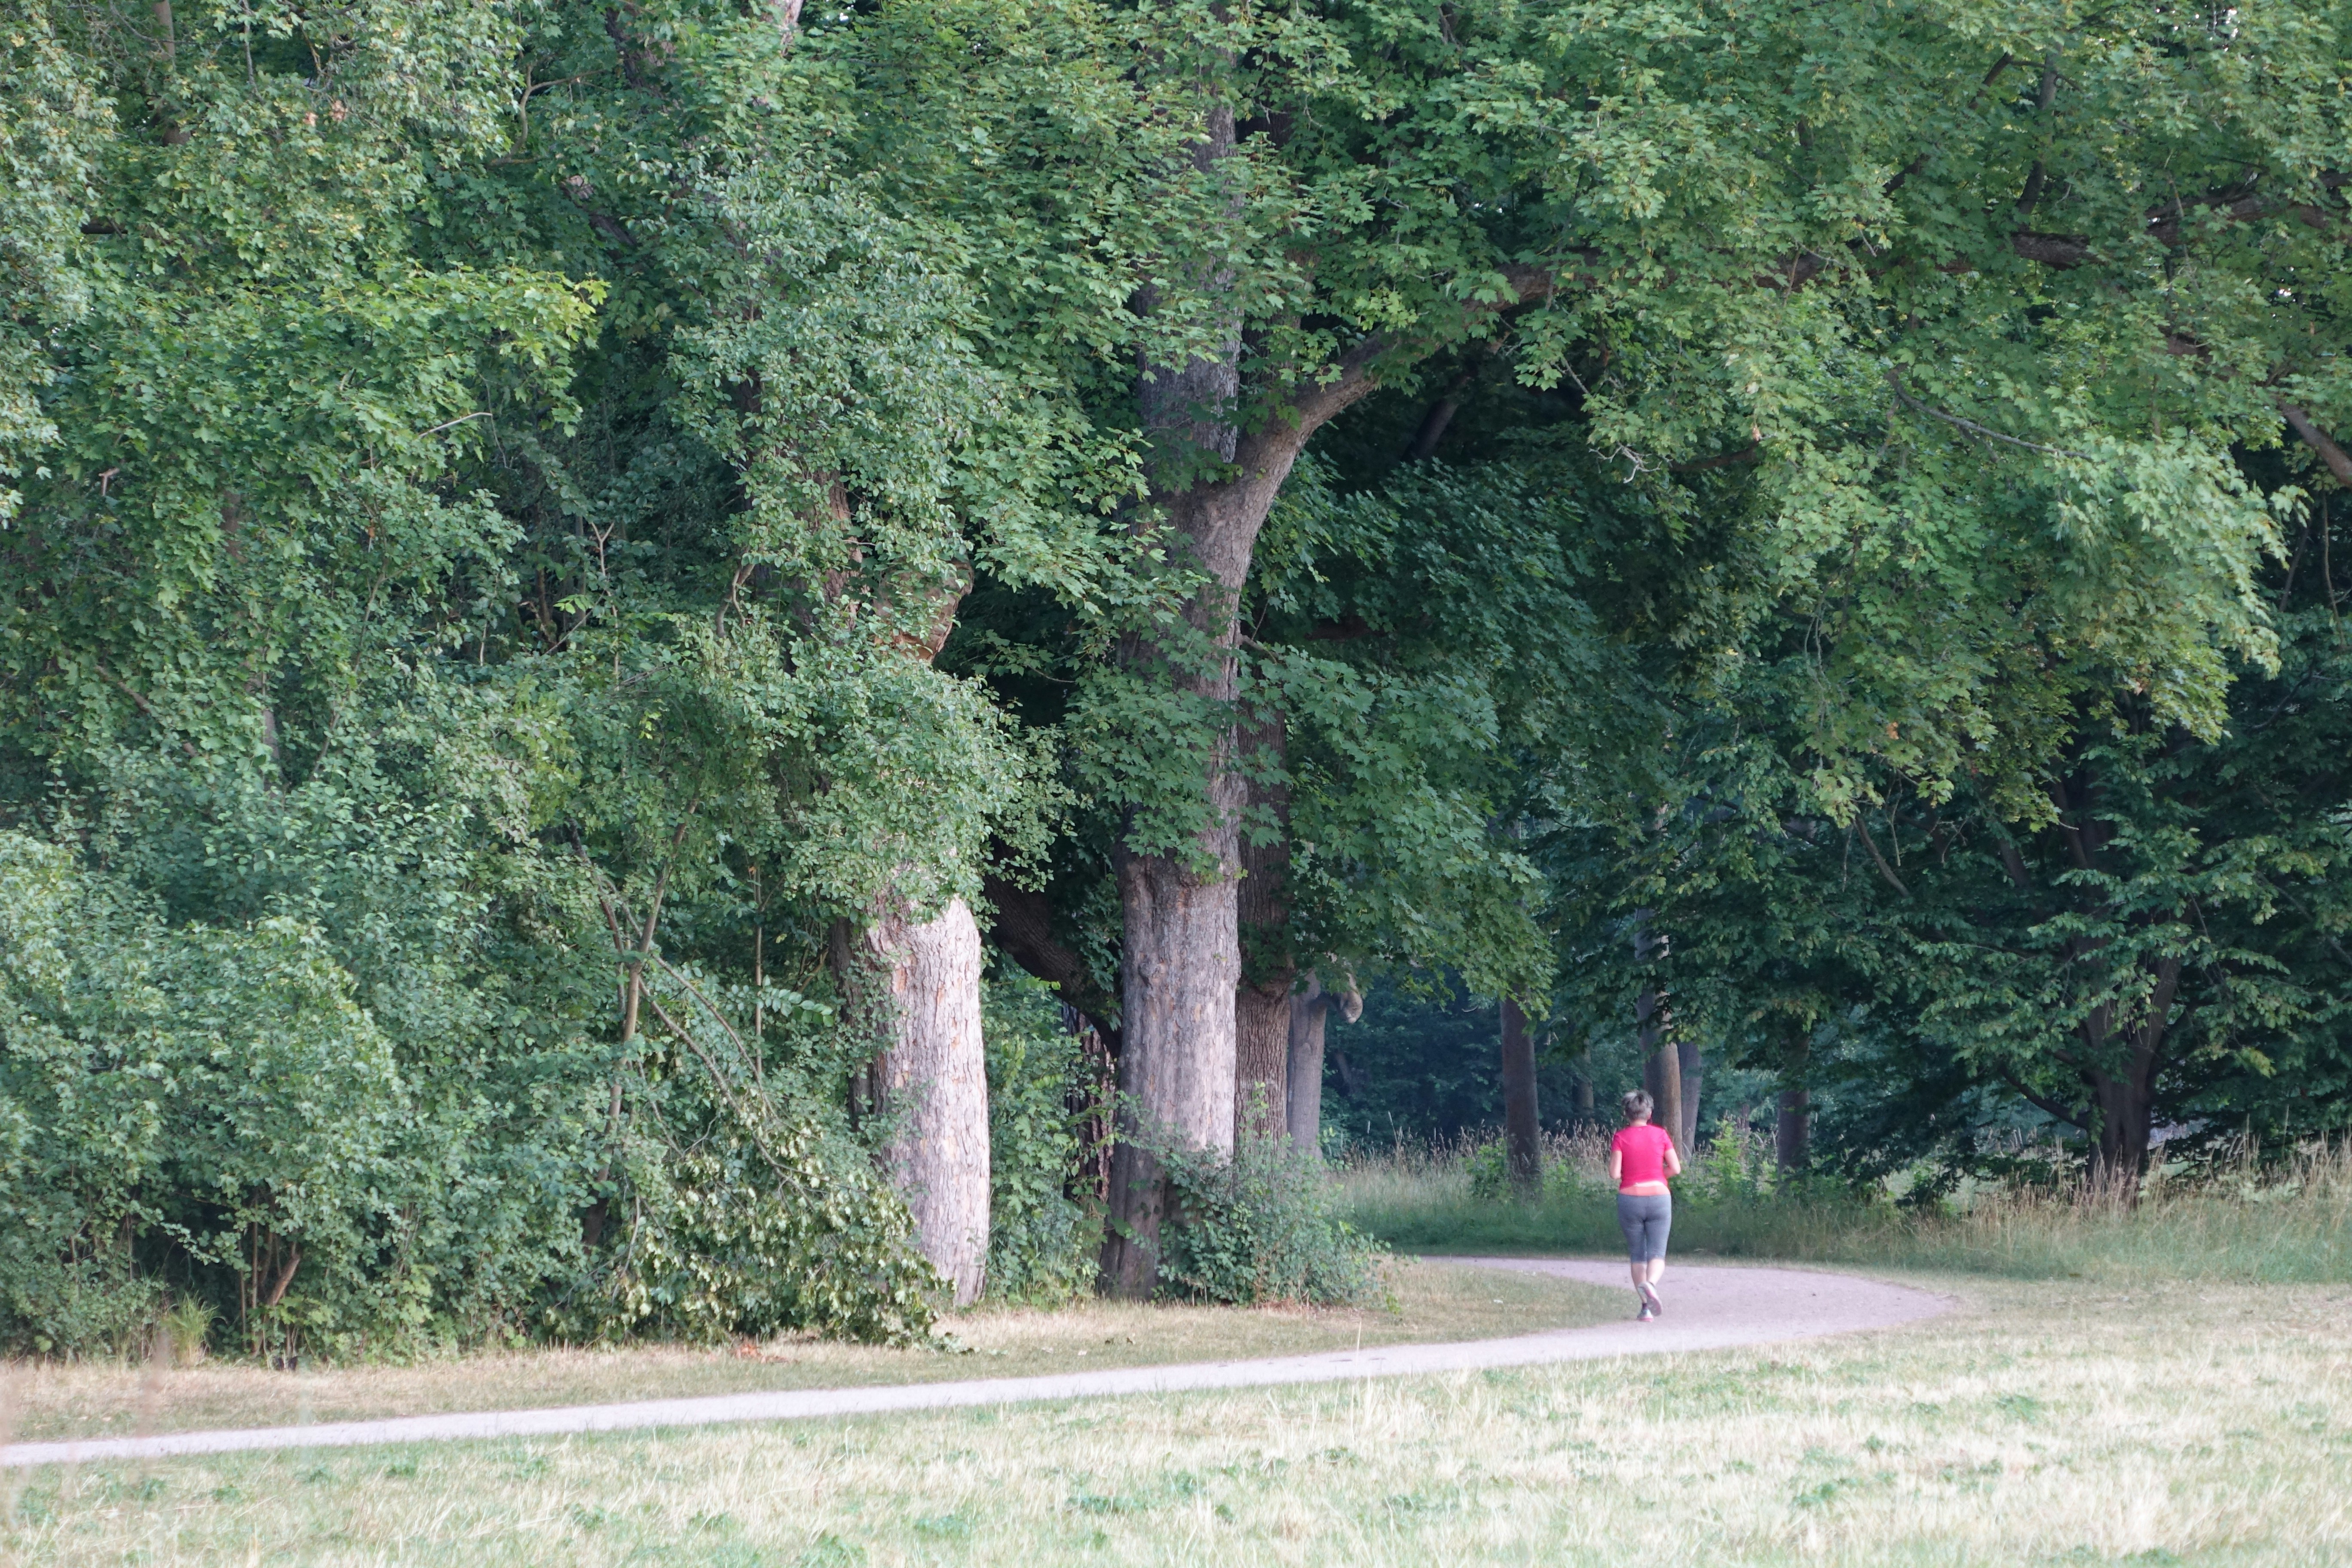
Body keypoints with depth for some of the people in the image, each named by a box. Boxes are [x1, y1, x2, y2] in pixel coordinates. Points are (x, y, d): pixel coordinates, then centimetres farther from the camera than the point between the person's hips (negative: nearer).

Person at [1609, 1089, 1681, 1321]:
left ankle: (1646, 1307, 3)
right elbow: (1676, 1169, 0)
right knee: (1657, 1254, 0)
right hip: (1659, 1197, 0)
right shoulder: (1660, 1135, 0)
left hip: (1630, 1199, 0)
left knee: (1638, 1255, 11)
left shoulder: (1621, 1138, -4)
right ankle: (1651, 1284, -33)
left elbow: (1614, 1174, -10)